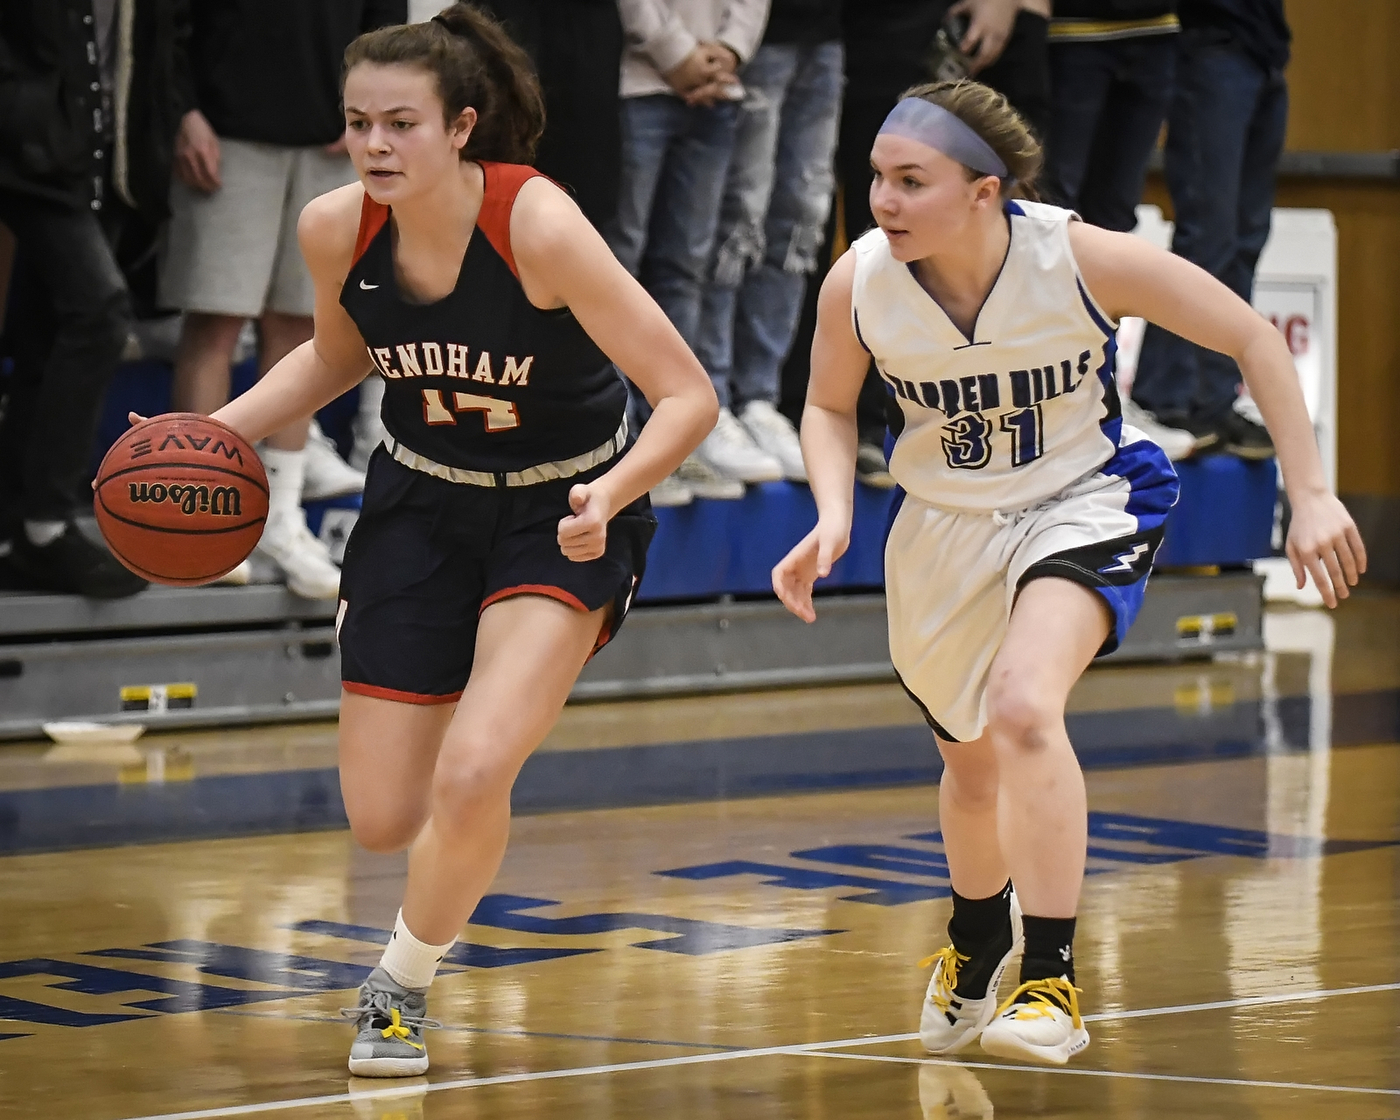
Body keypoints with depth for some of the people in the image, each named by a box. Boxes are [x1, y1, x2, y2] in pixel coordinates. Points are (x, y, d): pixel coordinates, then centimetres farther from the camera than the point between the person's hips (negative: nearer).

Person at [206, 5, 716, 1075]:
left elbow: (689, 396, -25)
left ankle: (402, 985, 5)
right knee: (383, 820, 3)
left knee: (471, 779, -24)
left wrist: (609, 496, -42)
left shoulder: (539, 227, -28)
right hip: (422, 502, 5)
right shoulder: (335, 229, -14)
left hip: (560, 515, -4)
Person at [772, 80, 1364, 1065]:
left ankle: (1053, 984, -21)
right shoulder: (858, 283, -21)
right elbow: (830, 406, 1)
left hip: (1083, 504, -4)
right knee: (972, 762, 21)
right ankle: (976, 948, 54)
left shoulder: (1085, 261, -28)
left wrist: (1311, 494, -18)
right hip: (946, 528, 4)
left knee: (1022, 705, -31)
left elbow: (1252, 339, -16)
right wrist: (834, 517, -18)